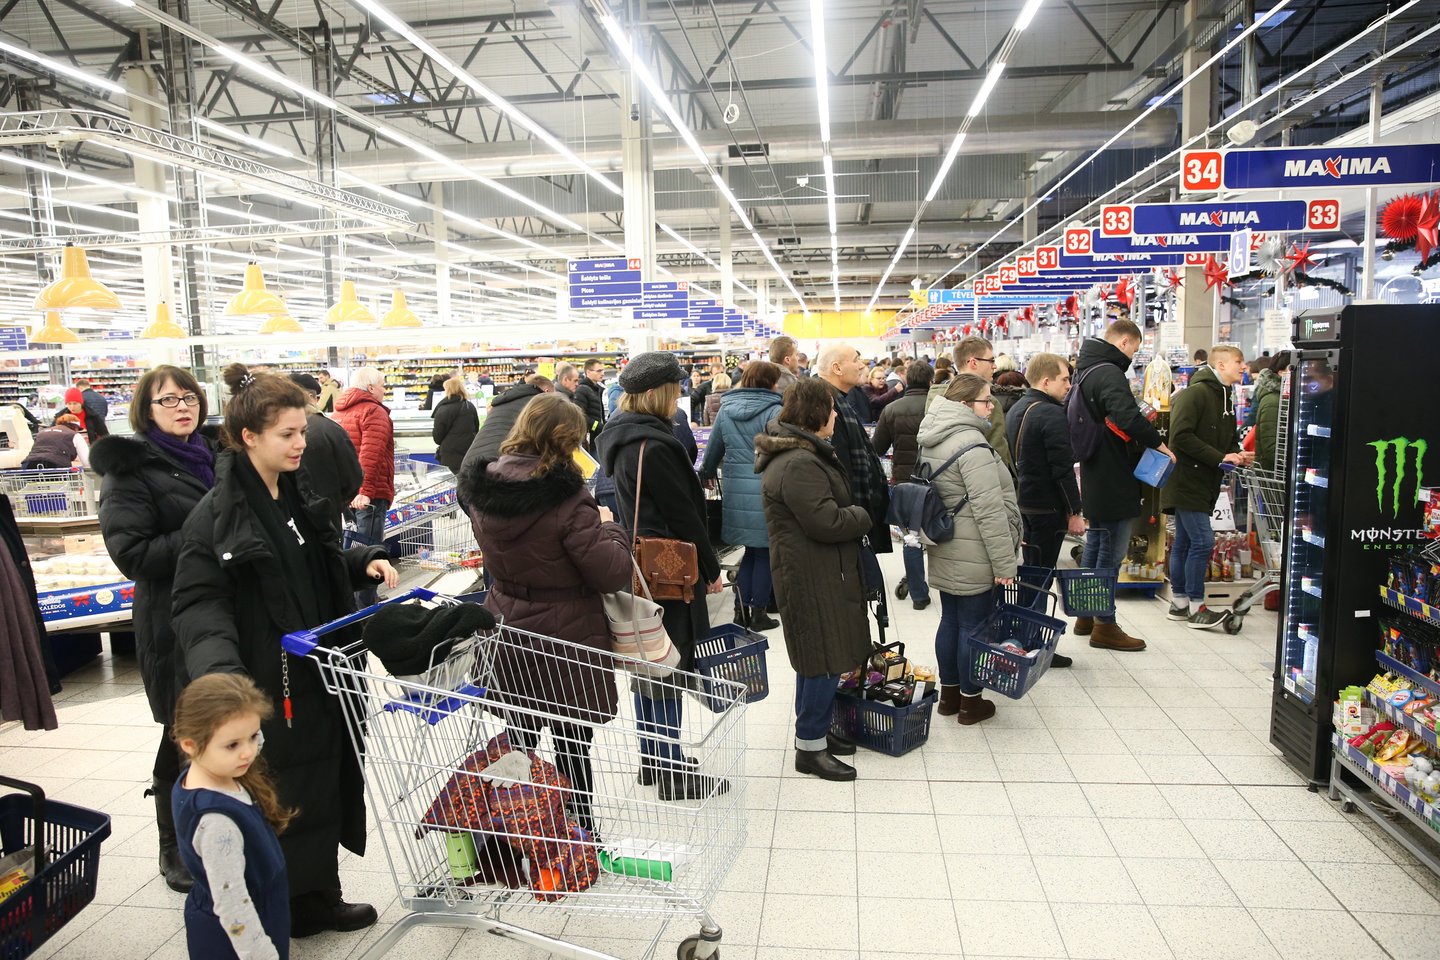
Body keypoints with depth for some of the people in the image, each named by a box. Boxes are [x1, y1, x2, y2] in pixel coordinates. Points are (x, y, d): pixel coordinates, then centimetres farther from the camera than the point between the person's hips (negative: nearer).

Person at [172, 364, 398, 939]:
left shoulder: (298, 497, 8)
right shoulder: (218, 513, -15)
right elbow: (198, 602, -16)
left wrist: (365, 561, 3)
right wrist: (219, 664, -32)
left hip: (319, 674, 8)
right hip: (266, 683, -7)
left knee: (326, 784, 16)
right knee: (275, 800, 2)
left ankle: (318, 898, 34)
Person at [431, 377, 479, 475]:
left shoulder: (443, 410, -10)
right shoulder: (471, 407, 7)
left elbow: (437, 438, -6)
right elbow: (476, 430, 16)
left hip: (451, 456, -5)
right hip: (470, 452, 5)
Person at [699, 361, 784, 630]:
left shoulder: (726, 409, 6)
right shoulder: (774, 411, -10)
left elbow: (714, 448, 18)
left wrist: (707, 472, 35)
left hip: (736, 492, 5)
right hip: (766, 492, -5)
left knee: (749, 550, 17)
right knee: (764, 553, 8)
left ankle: (743, 610, 19)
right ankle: (758, 614, 15)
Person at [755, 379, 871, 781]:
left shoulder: (800, 454, 13)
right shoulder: (799, 465, -23)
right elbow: (827, 522, -24)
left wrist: (851, 515, 7)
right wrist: (863, 517, -8)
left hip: (819, 572, 11)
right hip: (813, 578, -11)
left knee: (819, 657, 19)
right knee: (824, 659, -1)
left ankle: (815, 731, 33)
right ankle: (810, 748, 11)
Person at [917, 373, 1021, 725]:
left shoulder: (932, 441, 9)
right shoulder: (972, 445, -21)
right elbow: (990, 511, -24)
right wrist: (1005, 563, -19)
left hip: (944, 552, 9)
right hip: (973, 557, -9)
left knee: (951, 621, 17)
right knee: (974, 626, 4)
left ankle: (949, 694, 29)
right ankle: (970, 702, 17)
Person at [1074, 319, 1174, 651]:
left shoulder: (1086, 369, 12)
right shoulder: (1109, 373, -19)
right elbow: (1128, 418, -33)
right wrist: (1158, 443, -20)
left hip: (1094, 477, 10)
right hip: (1112, 481, -10)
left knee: (1096, 544, 19)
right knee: (1111, 552, -1)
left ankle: (1086, 616, 29)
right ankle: (1104, 626, 8)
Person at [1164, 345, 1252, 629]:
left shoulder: (1226, 398, 16)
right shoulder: (1195, 393, -14)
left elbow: (1228, 440, 23)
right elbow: (1181, 435, -23)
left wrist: (1237, 455, 0)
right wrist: (1219, 457, -20)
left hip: (1204, 484, 9)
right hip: (1186, 480, -9)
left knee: (1184, 542, 13)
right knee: (1202, 541, -9)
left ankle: (1179, 602, 20)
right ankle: (1196, 608, -1)